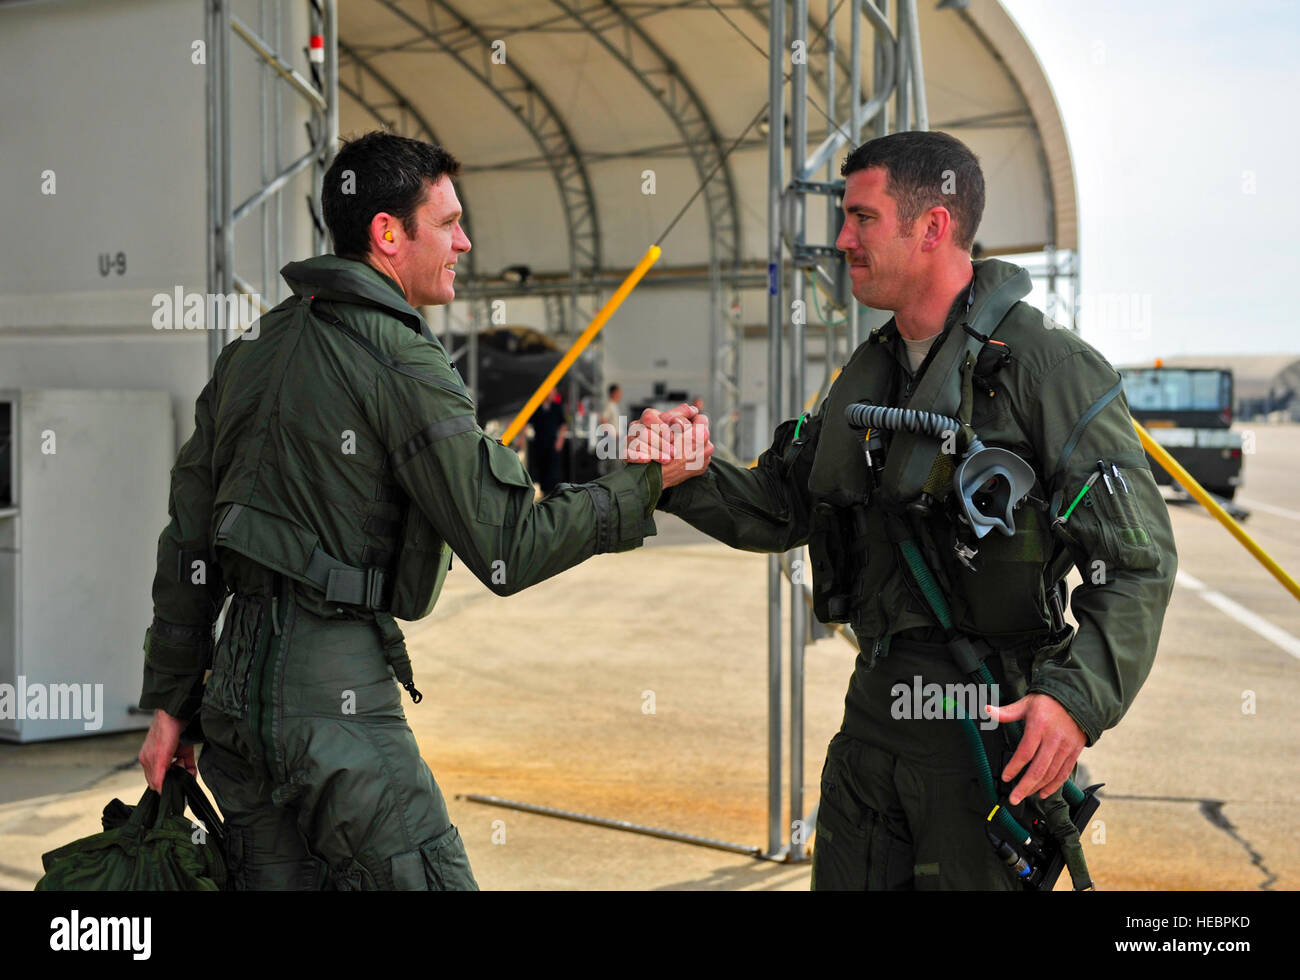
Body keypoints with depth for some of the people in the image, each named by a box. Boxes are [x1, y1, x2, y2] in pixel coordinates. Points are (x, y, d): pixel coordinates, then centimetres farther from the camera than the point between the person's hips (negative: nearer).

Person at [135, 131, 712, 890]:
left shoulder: (253, 351, 14)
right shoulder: (400, 361, -11)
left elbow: (189, 541, 15)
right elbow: (507, 551, -13)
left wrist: (171, 699, 20)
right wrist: (644, 486, -4)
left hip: (237, 681, 9)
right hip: (333, 690, -9)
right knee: (428, 878, -5)